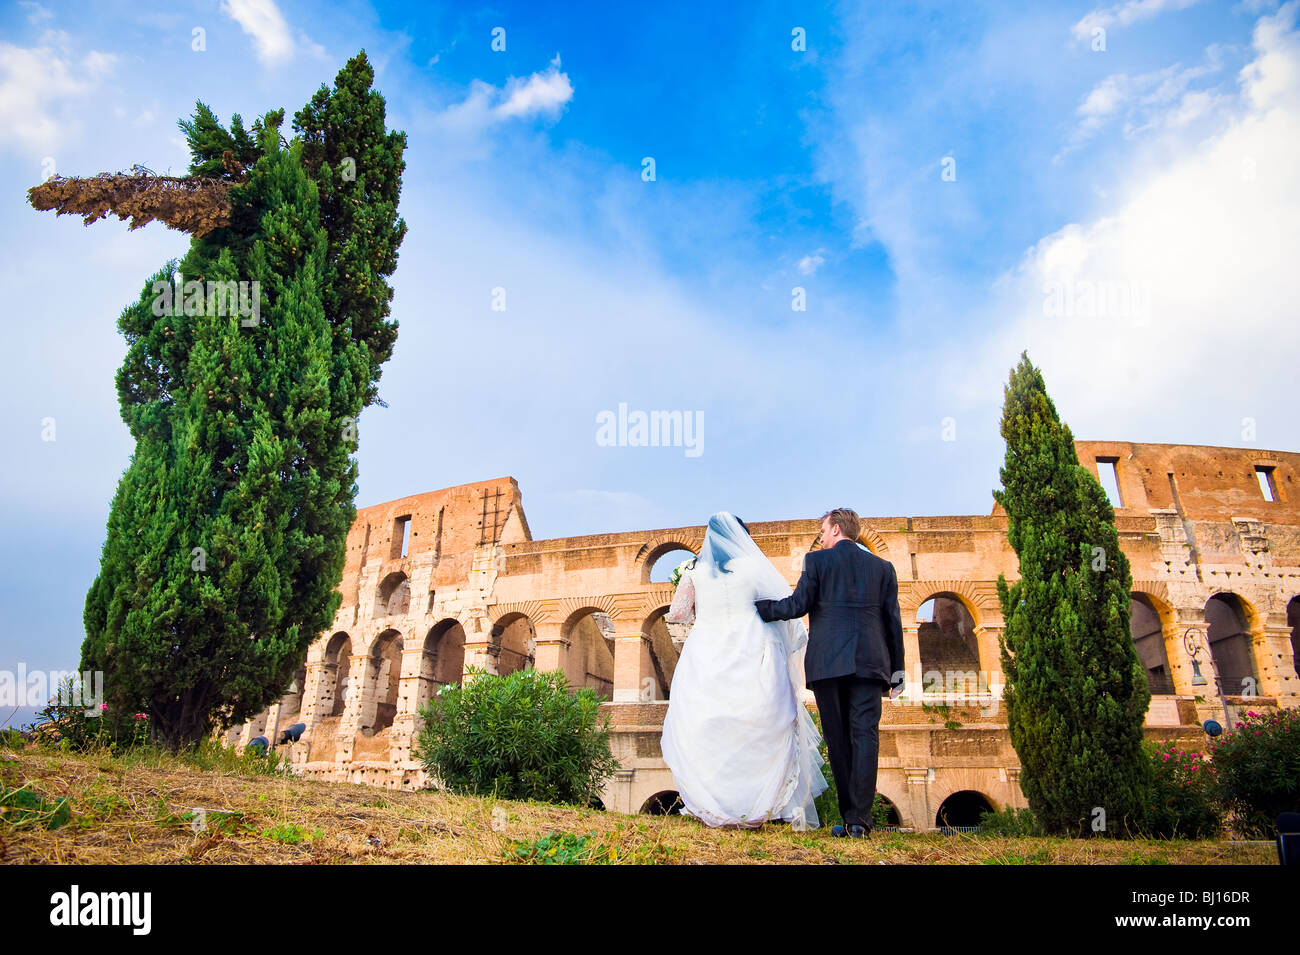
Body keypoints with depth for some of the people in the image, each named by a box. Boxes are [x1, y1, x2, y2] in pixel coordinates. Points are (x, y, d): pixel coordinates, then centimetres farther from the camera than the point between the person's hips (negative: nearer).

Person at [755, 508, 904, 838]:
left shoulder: (817, 560, 4)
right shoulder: (883, 567, 14)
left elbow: (798, 605, -3)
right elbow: (893, 621, 11)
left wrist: (755, 606, 10)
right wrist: (896, 671, 15)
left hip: (828, 661, -2)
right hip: (869, 661, 2)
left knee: (838, 738, 5)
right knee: (865, 734, -1)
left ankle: (849, 816, 8)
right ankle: (859, 817, -10)